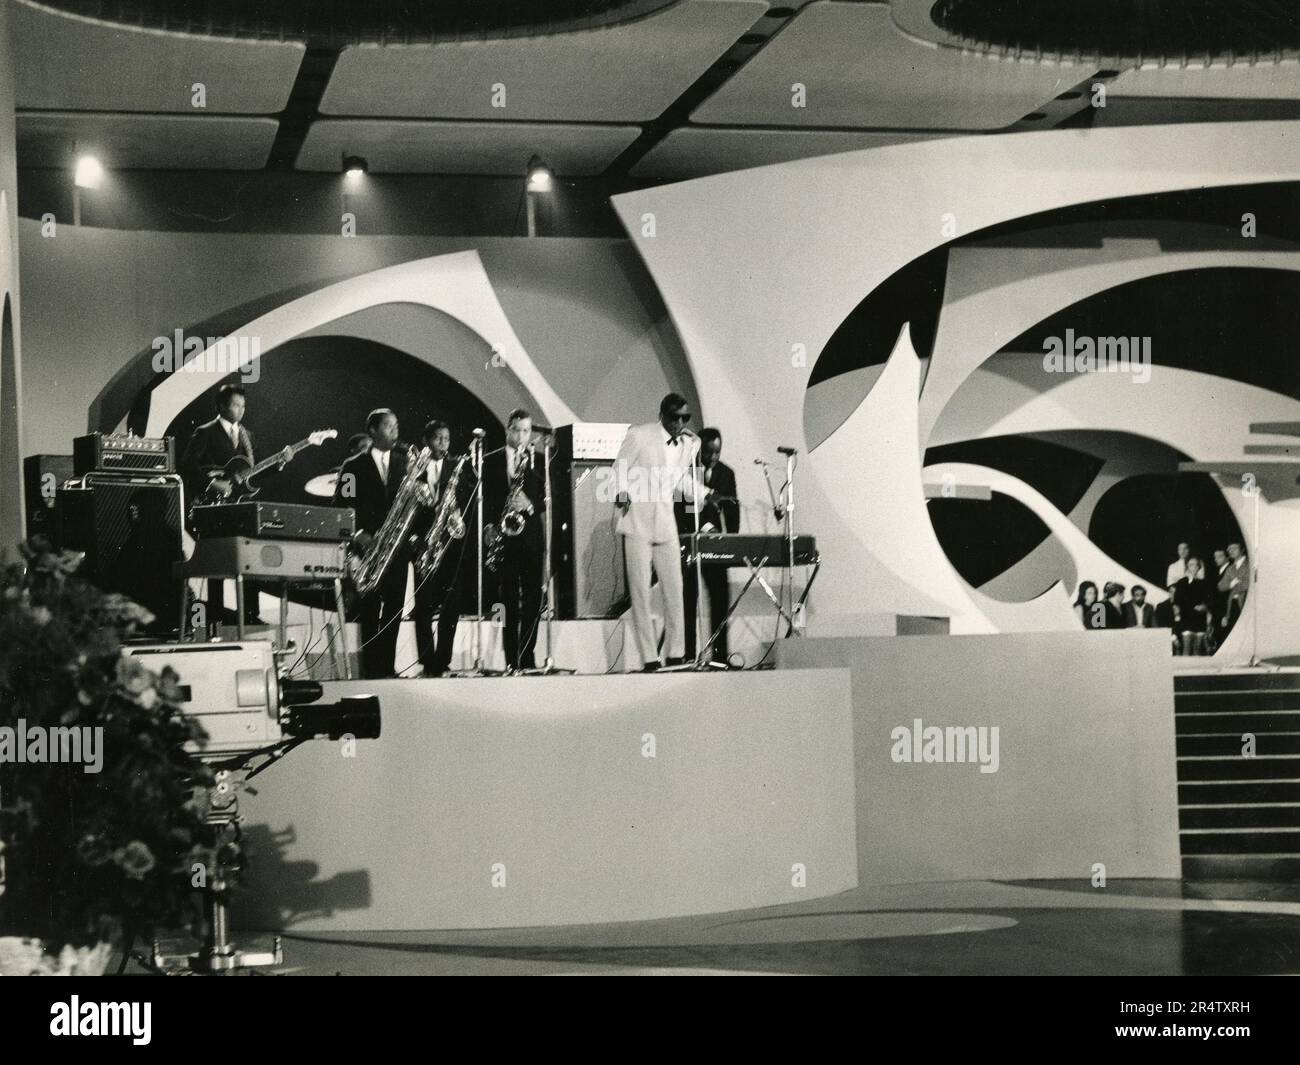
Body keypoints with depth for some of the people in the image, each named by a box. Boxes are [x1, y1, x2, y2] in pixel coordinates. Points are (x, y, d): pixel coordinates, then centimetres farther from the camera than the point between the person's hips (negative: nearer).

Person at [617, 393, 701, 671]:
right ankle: (649, 658, -3)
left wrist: (700, 497, 4)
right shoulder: (639, 435, -8)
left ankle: (676, 654, 8)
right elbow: (618, 472, -2)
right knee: (640, 593, -4)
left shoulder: (688, 444, 6)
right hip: (637, 522, -4)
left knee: (674, 590, 1)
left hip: (666, 523, 4)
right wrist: (621, 494, -20)